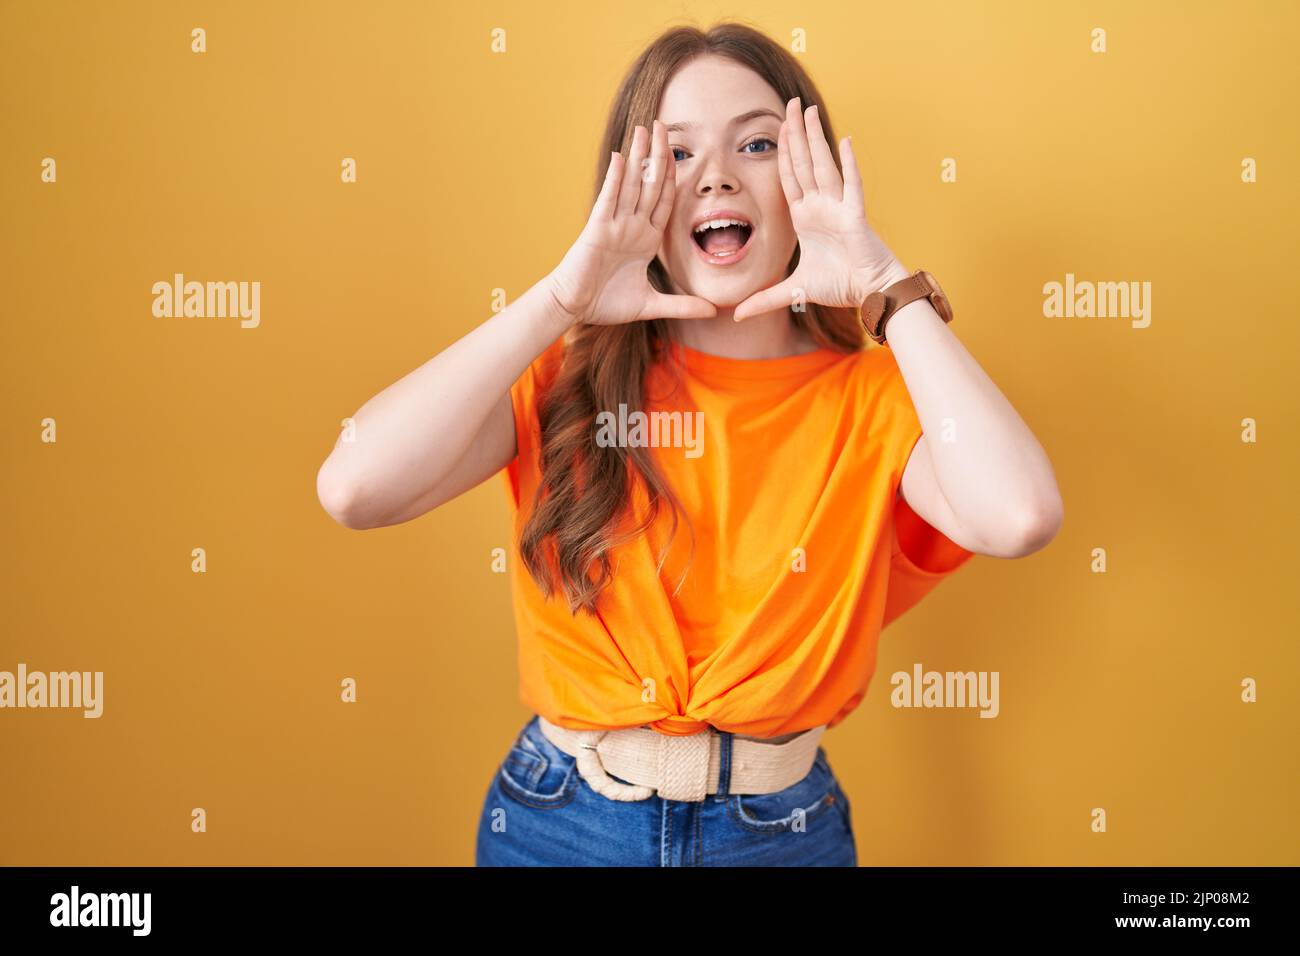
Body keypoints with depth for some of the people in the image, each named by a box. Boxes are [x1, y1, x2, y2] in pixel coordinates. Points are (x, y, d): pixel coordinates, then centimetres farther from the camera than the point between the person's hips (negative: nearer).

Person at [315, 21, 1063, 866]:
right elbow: (354, 488, -23)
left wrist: (888, 285, -22)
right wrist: (560, 300, -22)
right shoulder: (568, 380, -8)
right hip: (556, 822, 1)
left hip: (784, 831, 0)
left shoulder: (869, 395, -9)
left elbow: (1019, 518, -29)